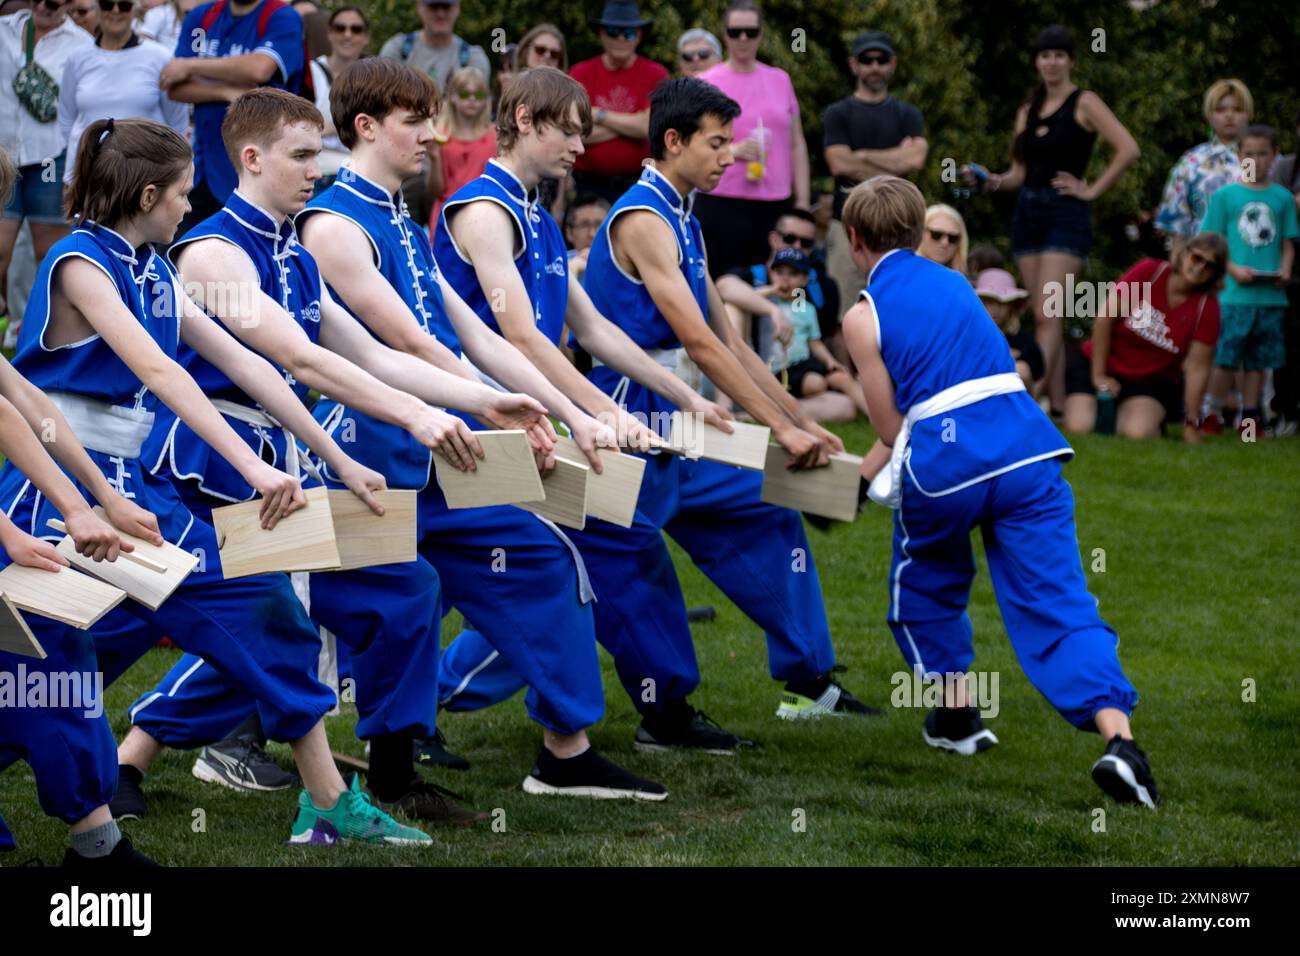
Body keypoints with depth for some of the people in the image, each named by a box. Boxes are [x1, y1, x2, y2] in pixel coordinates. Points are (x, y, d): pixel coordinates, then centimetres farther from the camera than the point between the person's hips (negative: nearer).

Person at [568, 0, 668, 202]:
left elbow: (648, 127, -10)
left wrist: (599, 116, -5)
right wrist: (632, 124, -8)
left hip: (637, 185, -1)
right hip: (589, 184, 1)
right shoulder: (580, 73, 4)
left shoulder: (655, 75, 1)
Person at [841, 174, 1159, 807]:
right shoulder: (952, 281, 22)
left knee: (925, 584, 28)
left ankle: (956, 711, 31)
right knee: (1056, 600, -5)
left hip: (944, 459, -3)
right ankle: (1118, 737, -24)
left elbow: (892, 428, 5)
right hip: (1025, 441, 4)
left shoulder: (862, 316, 4)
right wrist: (865, 468, 33)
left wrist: (865, 473, 26)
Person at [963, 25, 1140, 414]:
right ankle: (1056, 404, 6)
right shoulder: (1028, 110, 16)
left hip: (1065, 216, -7)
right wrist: (991, 180, -3)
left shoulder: (1083, 103, -2)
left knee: (1047, 314, -16)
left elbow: (1128, 149, -12)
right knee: (1042, 316, 4)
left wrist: (1092, 190, -10)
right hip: (1027, 214, 7)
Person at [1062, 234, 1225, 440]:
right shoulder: (1150, 272, -13)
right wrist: (1099, 375, -9)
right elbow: (1105, 317, -10)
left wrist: (1190, 424, -12)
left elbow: (1197, 368, -10)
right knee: (1079, 428, -21)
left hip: (1152, 382, 0)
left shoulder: (1207, 307, -9)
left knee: (1137, 432, -29)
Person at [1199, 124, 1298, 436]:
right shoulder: (1225, 195, 2)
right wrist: (1233, 269, -13)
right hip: (1235, 294, -3)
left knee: (1259, 361, 8)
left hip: (1271, 295, 3)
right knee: (1225, 357, -6)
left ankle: (1249, 417, 16)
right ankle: (1213, 414, 4)